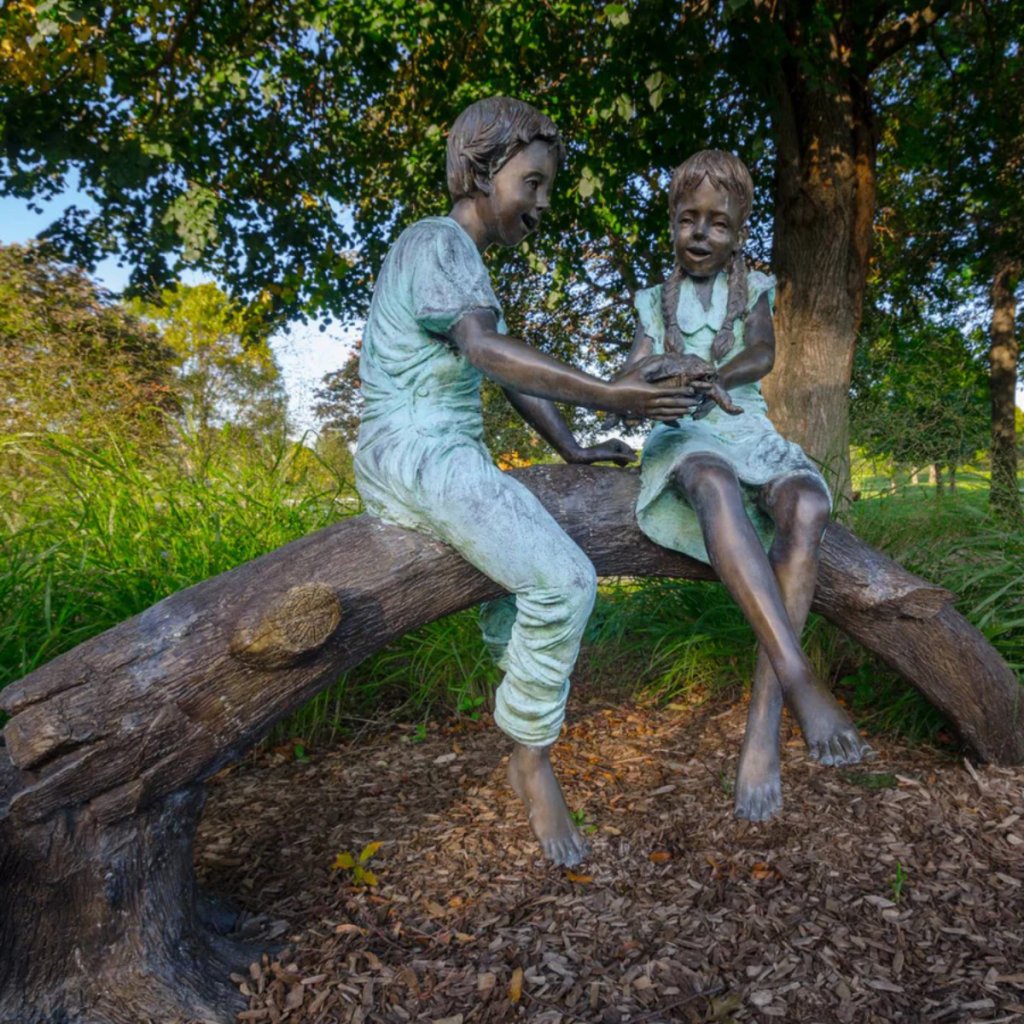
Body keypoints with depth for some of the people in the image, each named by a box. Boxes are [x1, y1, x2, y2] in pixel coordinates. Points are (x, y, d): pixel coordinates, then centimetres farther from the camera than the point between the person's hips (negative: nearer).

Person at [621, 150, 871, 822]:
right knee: (715, 485, -41)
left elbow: (762, 355, 0)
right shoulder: (656, 301, 21)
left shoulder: (753, 289, 20)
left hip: (749, 432, 2)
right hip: (683, 437, -1)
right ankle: (800, 679, -52)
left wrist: (703, 374, -20)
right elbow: (634, 375, 7)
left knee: (806, 506, -35)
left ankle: (765, 725, -38)